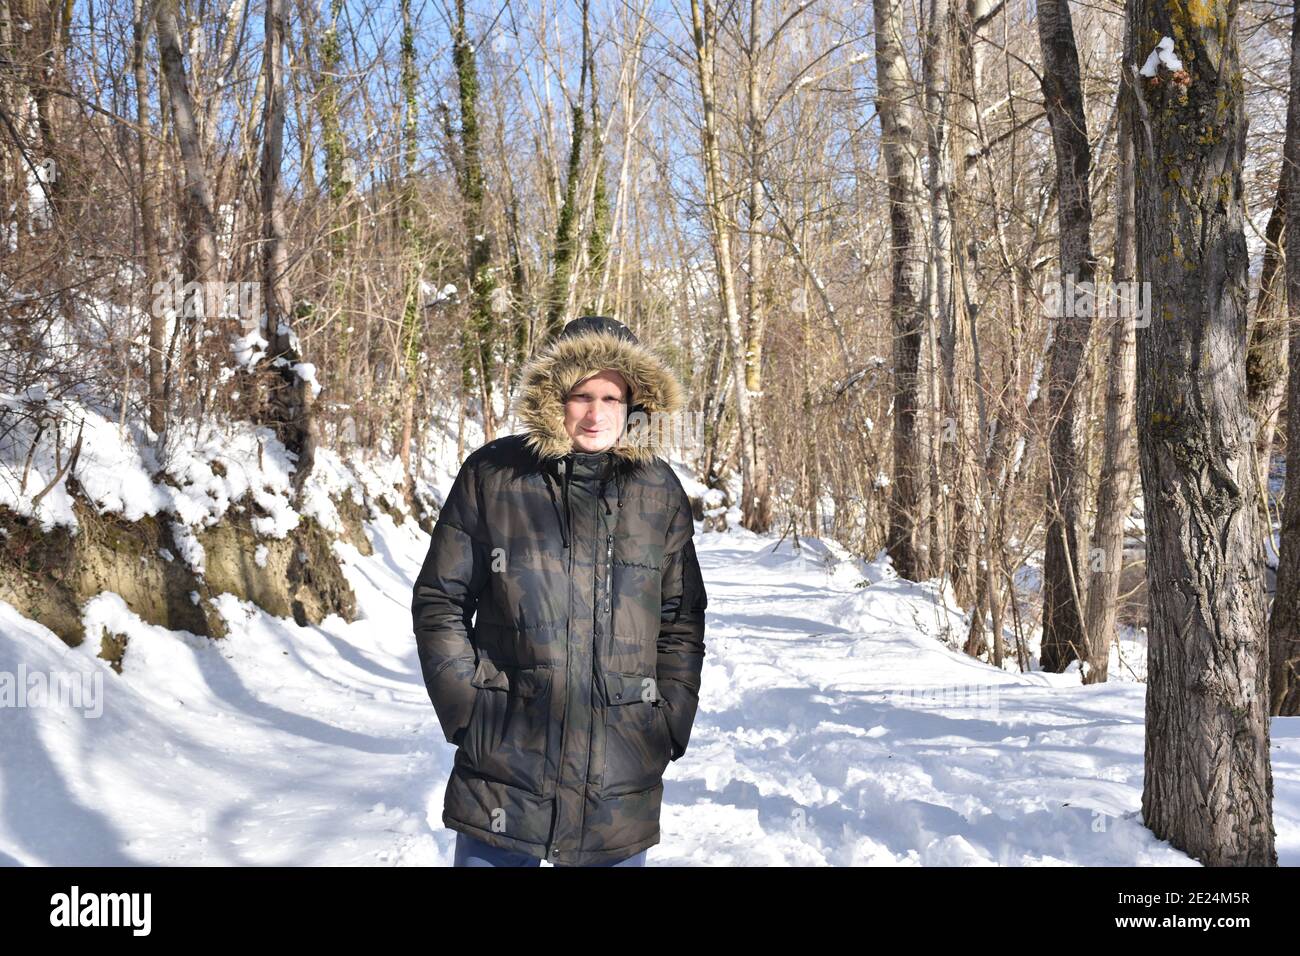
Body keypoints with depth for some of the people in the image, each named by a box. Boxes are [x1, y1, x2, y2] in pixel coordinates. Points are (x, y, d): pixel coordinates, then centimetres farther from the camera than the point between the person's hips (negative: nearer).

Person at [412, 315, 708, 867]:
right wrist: (466, 707, -5)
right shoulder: (491, 474, -2)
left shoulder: (659, 491, 4)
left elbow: (681, 623, 10)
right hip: (504, 767, -1)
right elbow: (439, 601, 3)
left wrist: (670, 725, 4)